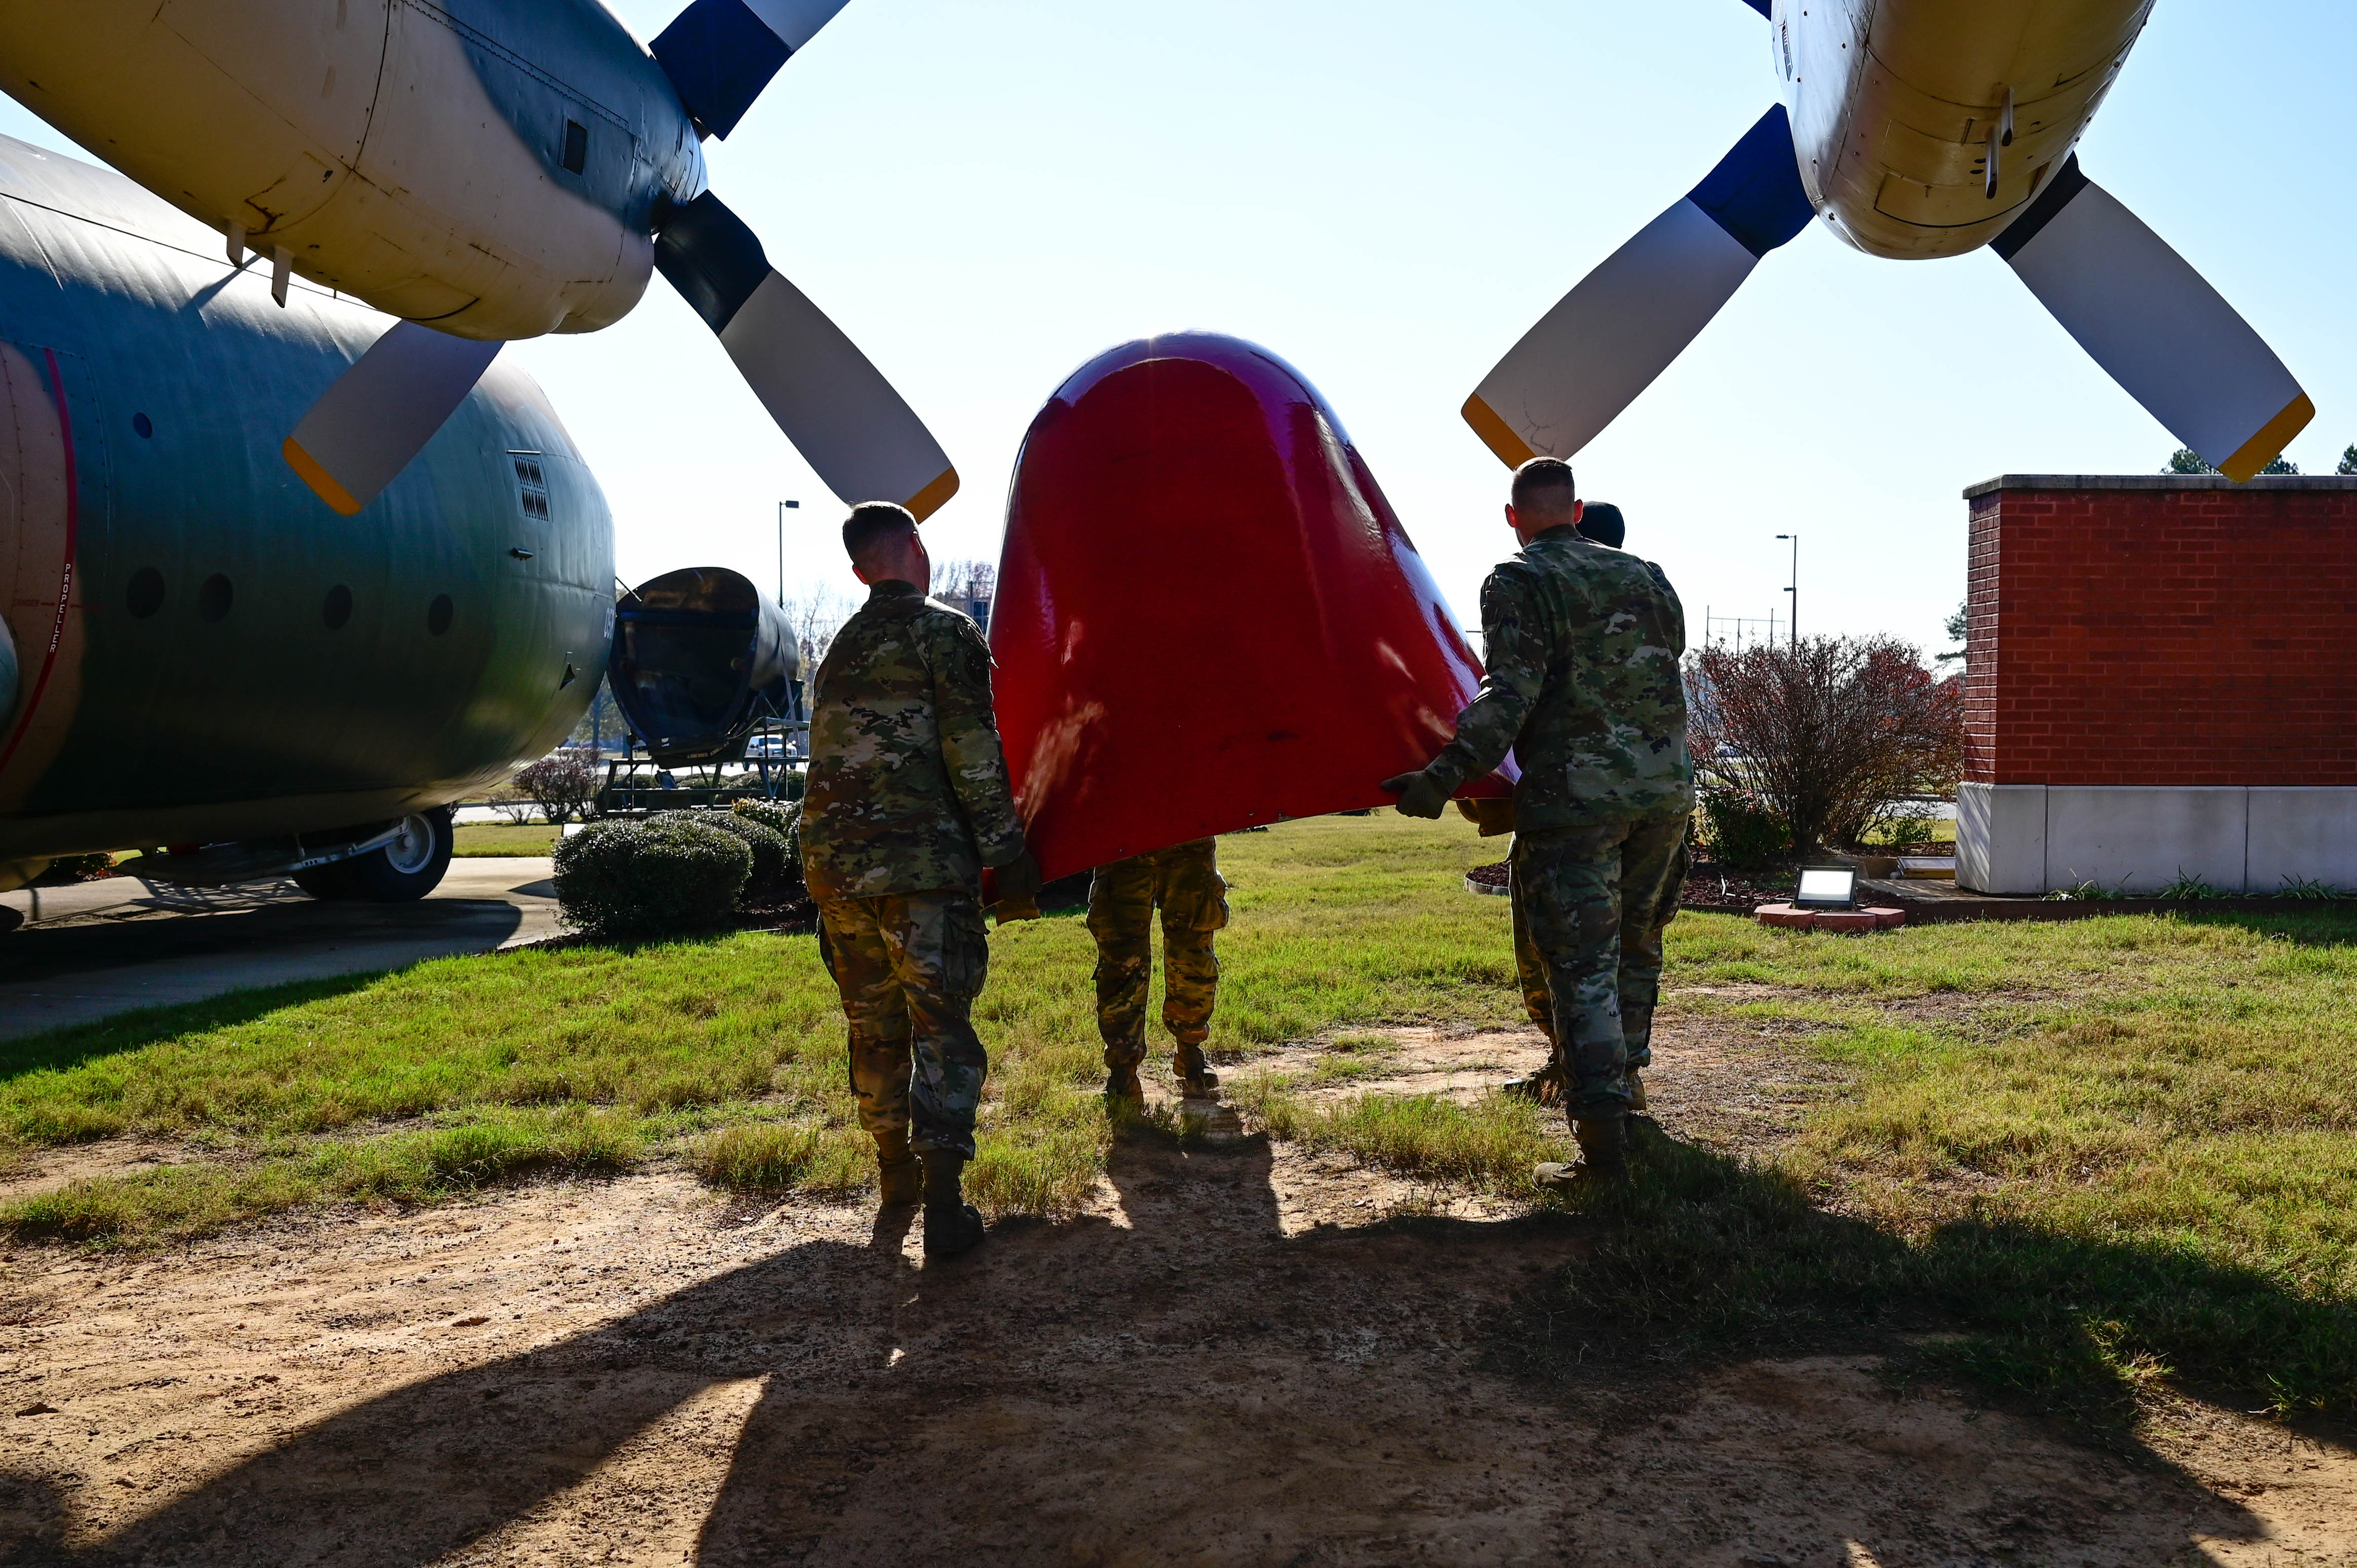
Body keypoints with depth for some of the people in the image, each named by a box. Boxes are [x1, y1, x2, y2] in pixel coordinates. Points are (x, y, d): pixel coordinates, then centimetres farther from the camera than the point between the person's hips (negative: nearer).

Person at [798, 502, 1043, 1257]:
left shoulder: (838, 649, 18)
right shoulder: (946, 632, -3)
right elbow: (972, 755, -11)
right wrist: (1007, 850, -6)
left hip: (834, 862, 6)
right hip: (923, 864, -6)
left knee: (874, 1026, 17)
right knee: (942, 1028, -5)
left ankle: (896, 1171, 31)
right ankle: (943, 1200, -13)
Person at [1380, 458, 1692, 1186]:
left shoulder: (1519, 582, -5)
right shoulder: (1645, 576, 15)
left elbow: (1511, 693, -18)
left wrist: (1448, 773, -22)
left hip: (1575, 797, -6)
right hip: (1666, 787, 6)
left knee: (1580, 966, -5)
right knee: (1637, 942, 22)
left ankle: (1603, 1145, -11)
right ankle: (1624, 1078, 36)